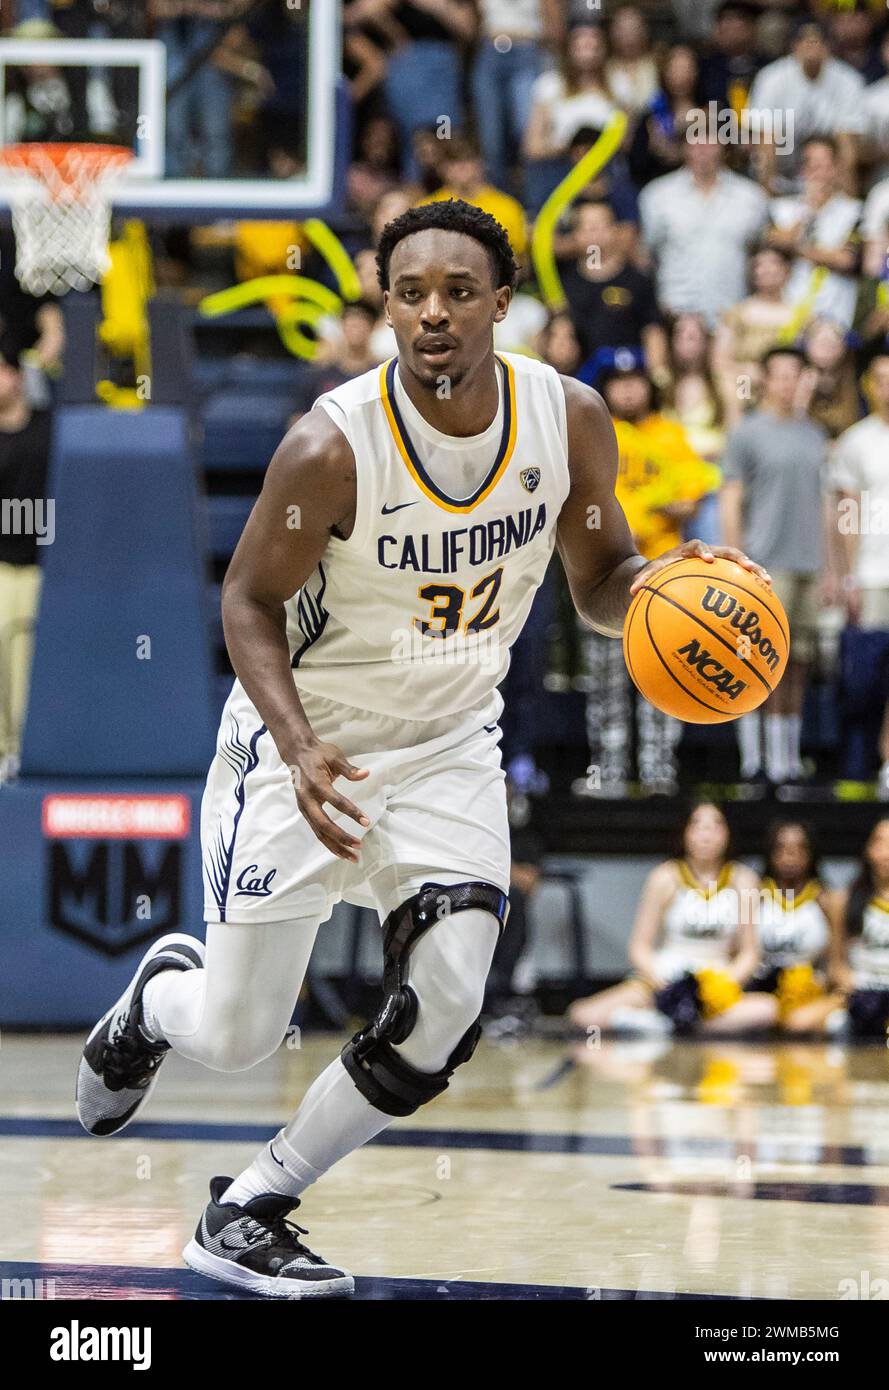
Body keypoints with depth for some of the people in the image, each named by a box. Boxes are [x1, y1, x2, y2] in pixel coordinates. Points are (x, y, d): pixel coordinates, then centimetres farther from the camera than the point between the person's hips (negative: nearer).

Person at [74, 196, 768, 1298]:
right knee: (238, 1035, 2)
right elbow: (251, 600, -13)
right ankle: (156, 996, 42)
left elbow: (598, 580, 1)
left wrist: (651, 585, -24)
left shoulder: (568, 418, -14)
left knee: (439, 1023, -11)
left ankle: (249, 1211, 9)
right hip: (306, 740, -3)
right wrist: (301, 750, -28)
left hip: (449, 748, 3)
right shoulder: (333, 445, -26)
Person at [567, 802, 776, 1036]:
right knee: (583, 1014, -26)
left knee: (767, 1008, -34)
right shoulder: (666, 878, 1)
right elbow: (640, 946, 1)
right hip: (662, 979, -1)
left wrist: (727, 981, -14)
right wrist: (658, 981, -18)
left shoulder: (742, 880, 4)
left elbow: (749, 953, 5)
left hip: (716, 984, 1)